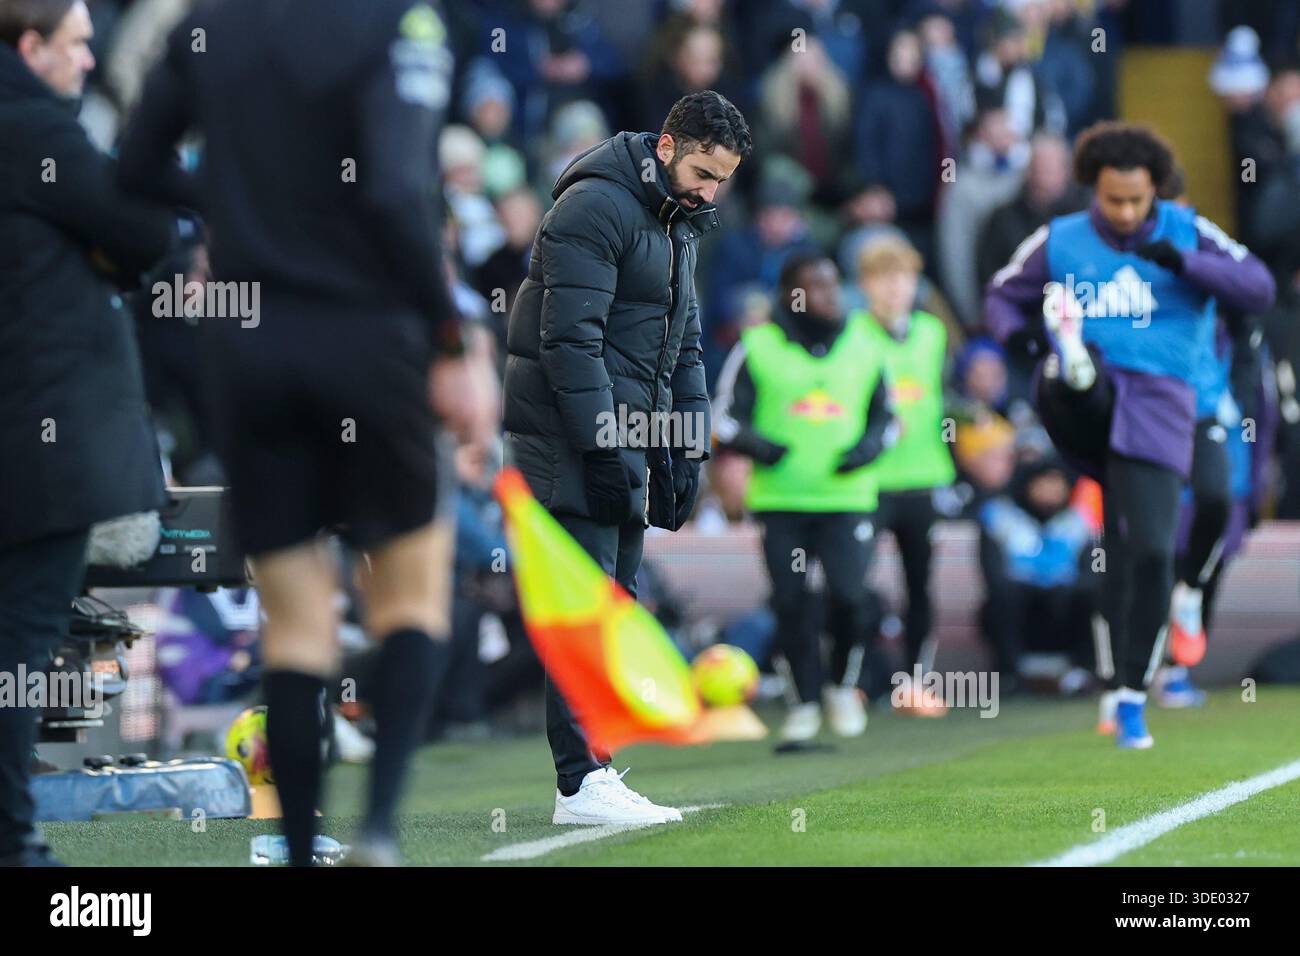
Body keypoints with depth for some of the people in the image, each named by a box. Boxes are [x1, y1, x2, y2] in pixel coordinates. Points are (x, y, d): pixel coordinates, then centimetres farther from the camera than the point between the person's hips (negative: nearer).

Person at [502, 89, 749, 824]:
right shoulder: (595, 206, -14)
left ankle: (597, 770, 11)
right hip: (572, 440, -10)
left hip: (629, 440, 10)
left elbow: (684, 342, 23)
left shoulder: (680, 224, 17)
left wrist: (690, 447, 14)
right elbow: (570, 337, -20)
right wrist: (603, 447, -21)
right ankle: (582, 784, -14)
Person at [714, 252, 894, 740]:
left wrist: (867, 447, -4)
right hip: (779, 499, -1)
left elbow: (885, 416, 18)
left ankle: (842, 683, 13)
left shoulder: (862, 346, 9)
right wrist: (756, 444, -15)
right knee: (790, 603, 0)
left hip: (846, 497, 1)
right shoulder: (757, 348, 1)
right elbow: (726, 417, 5)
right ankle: (806, 700, 16)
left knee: (849, 597, -13)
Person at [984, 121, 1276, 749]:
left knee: (1150, 552, -8)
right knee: (1068, 380, -36)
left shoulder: (1187, 233, 8)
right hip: (1082, 406, 2)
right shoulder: (1060, 241, 11)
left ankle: (1130, 695, 2)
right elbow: (1002, 296, 21)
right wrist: (1014, 327, -4)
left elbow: (1259, 288, -2)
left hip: (1155, 404, -2)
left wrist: (1182, 261, -16)